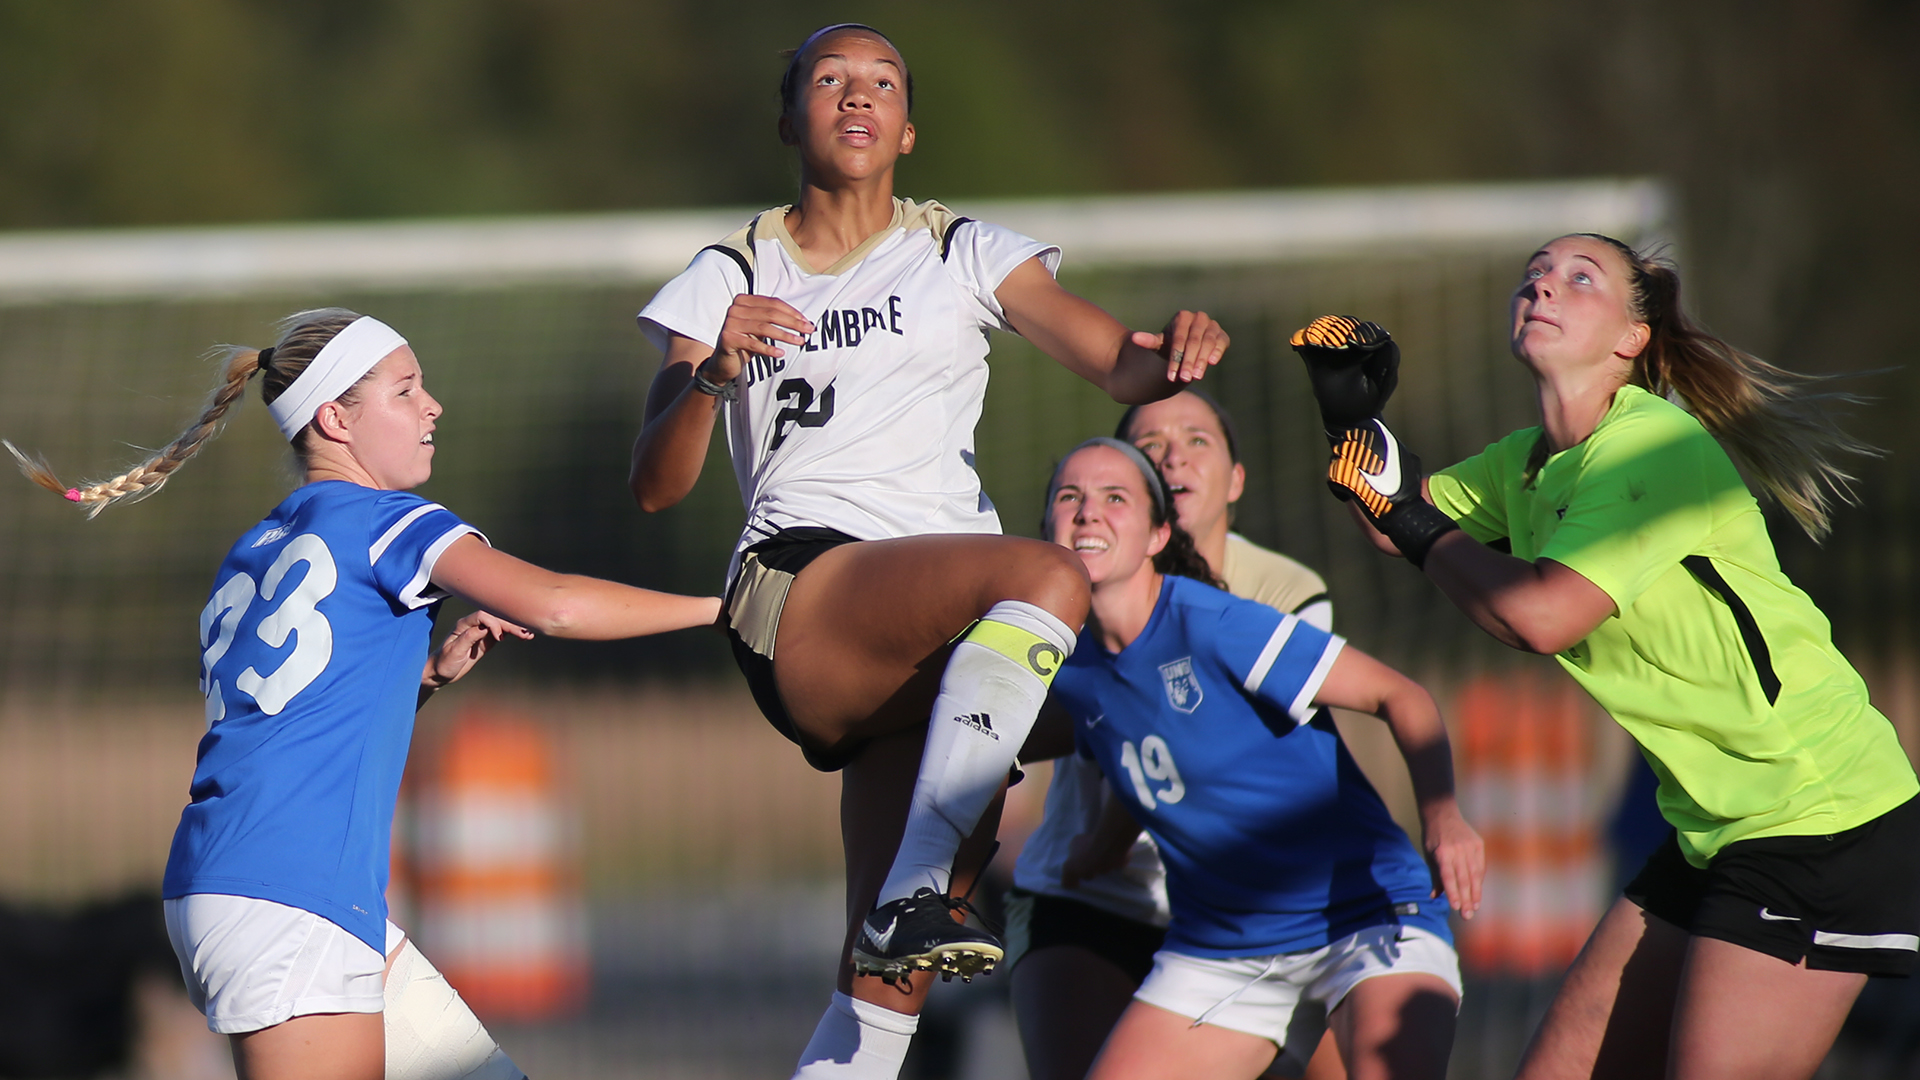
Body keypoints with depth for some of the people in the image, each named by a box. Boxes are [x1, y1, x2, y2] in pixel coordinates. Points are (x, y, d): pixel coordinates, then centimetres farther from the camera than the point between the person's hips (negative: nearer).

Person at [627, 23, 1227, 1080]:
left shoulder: (964, 255, 19)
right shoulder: (730, 276, 16)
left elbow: (1120, 364, 5)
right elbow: (655, 484, 7)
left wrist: (1170, 356, -19)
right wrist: (714, 374, -12)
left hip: (943, 638, 3)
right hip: (796, 597, -3)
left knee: (889, 980, -5)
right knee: (1048, 575, -34)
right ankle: (914, 893, -43)